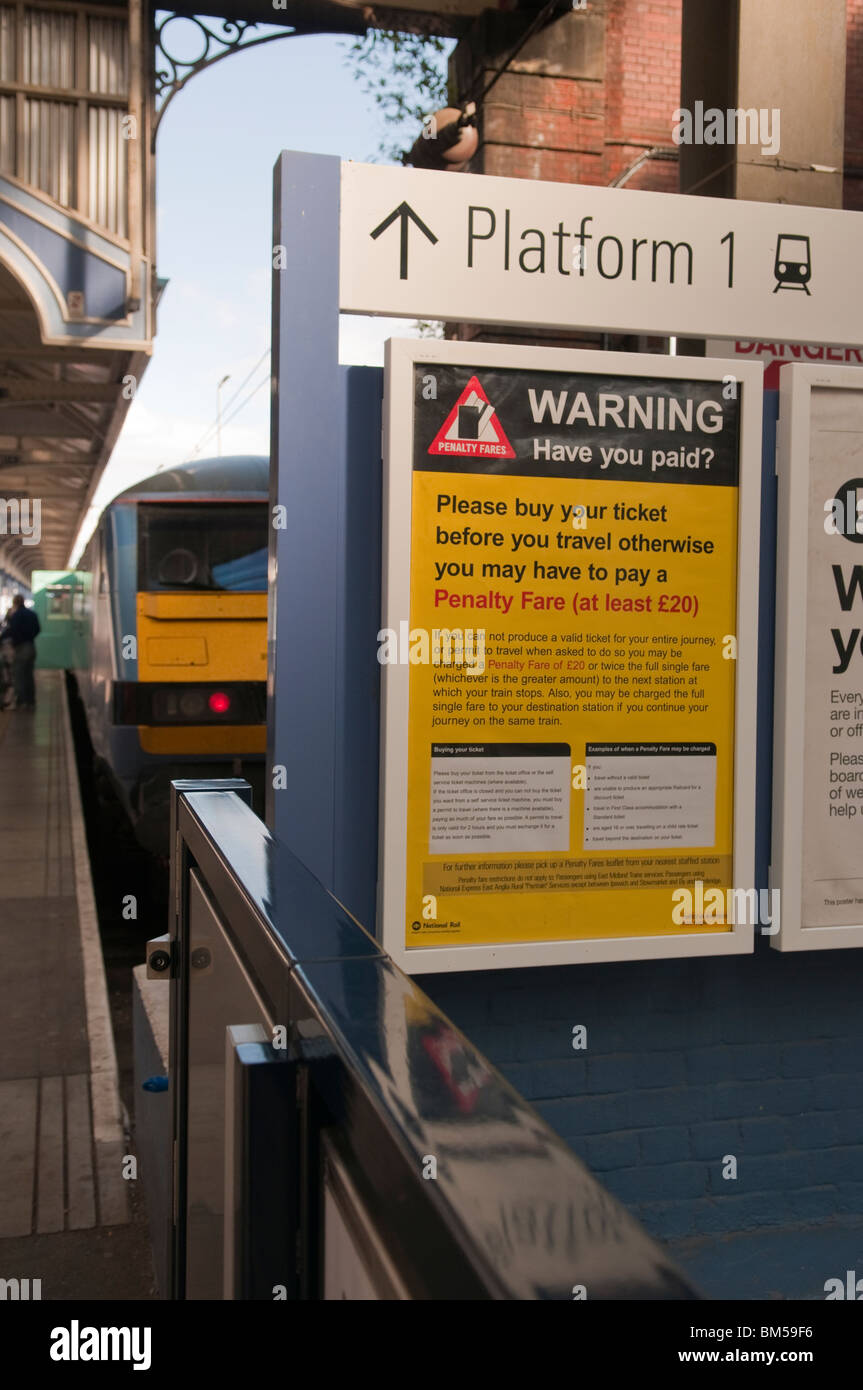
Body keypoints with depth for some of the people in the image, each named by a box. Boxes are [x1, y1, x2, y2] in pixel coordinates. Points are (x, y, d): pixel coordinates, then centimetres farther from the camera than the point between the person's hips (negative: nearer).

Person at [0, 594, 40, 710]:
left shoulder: (16, 614, -13)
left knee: (17, 676, -1)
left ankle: (20, 702, -4)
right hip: (31, 647, 7)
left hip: (20, 648, -7)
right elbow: (37, 630, 14)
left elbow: (11, 630, -22)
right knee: (29, 676, 14)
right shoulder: (32, 614, 9)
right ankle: (31, 702, 16)